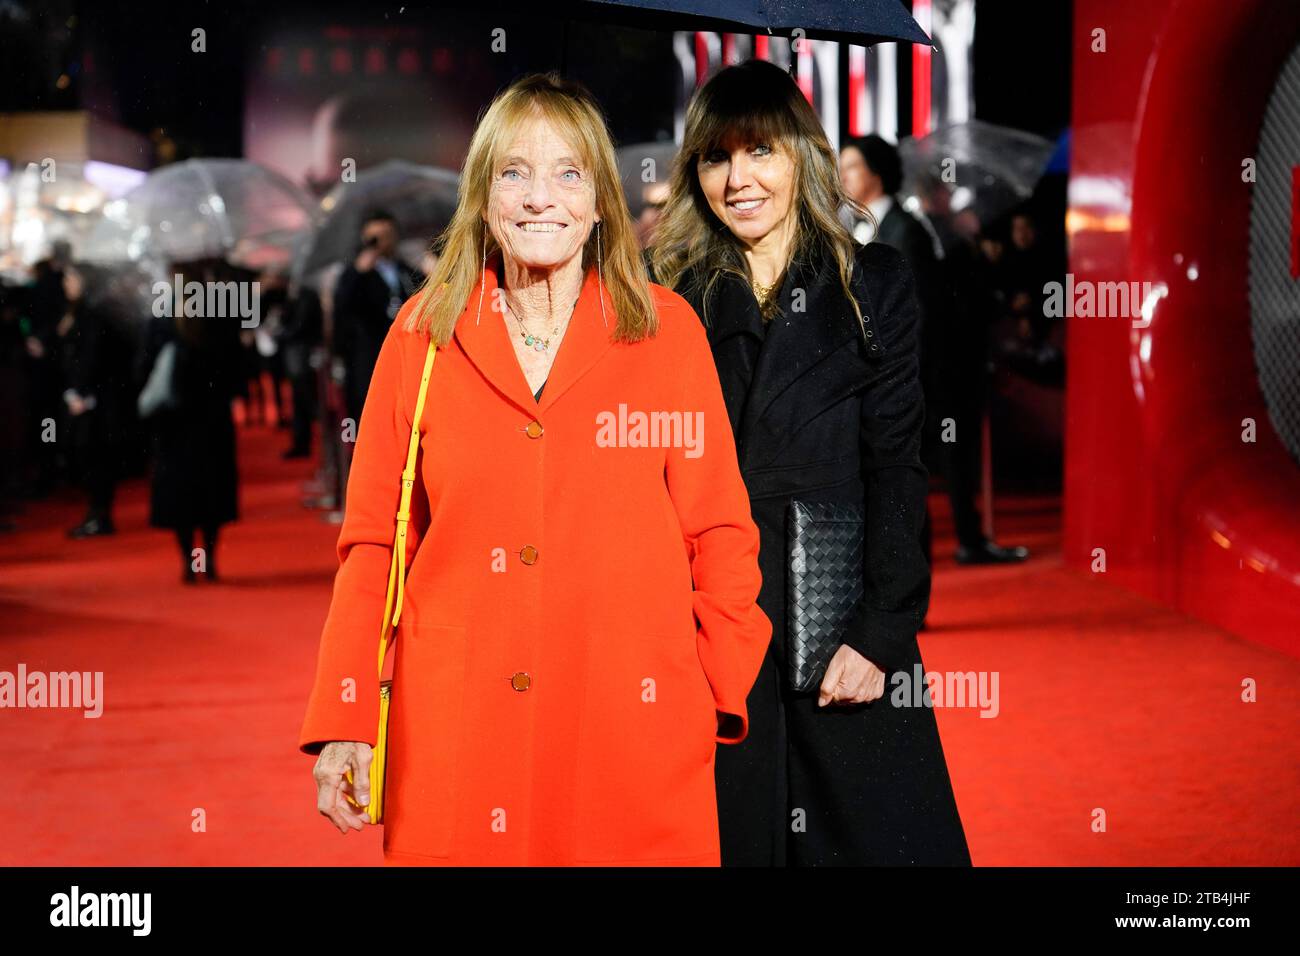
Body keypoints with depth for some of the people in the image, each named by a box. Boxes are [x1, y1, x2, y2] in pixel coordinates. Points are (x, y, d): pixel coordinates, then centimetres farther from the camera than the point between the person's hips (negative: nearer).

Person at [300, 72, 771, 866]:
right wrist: (343, 725, 1)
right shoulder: (423, 333, 7)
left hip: (630, 737, 0)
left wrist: (722, 699, -3)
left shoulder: (667, 330, 5)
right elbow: (374, 540, 7)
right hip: (457, 737, 1)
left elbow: (719, 532, 6)